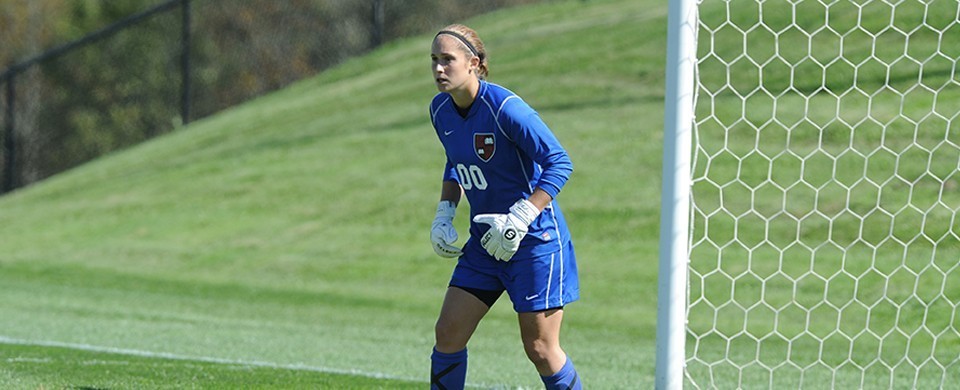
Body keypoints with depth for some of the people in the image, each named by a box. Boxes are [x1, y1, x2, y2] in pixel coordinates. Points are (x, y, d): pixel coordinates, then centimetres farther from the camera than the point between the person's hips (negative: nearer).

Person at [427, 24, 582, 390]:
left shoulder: (505, 108, -22)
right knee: (448, 332, 1)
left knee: (540, 349, -4)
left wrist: (519, 220, -26)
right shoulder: (440, 110, 2)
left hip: (534, 239, -7)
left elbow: (559, 163, -21)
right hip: (485, 240, 7)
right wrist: (444, 215, 7)